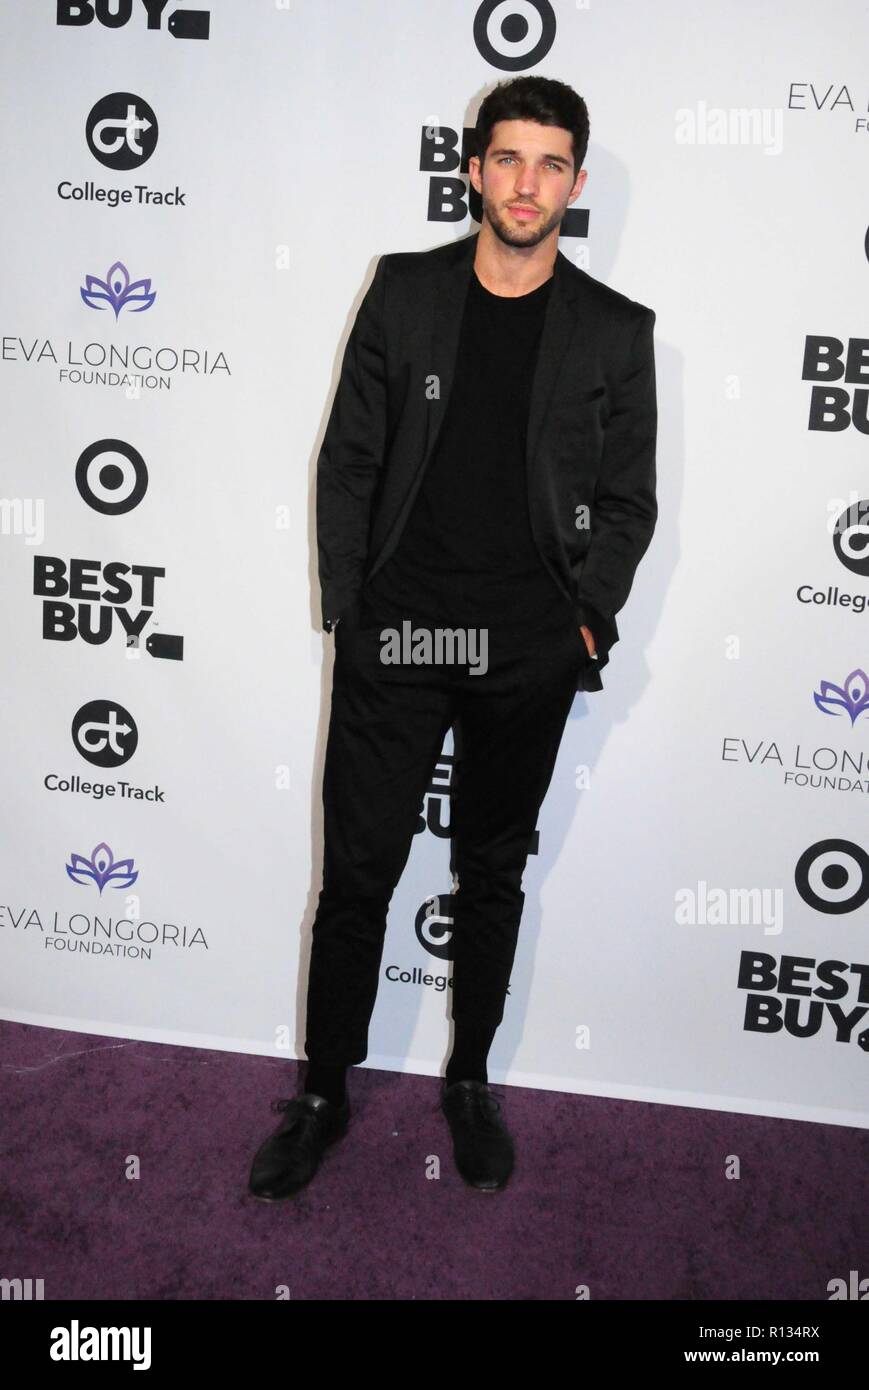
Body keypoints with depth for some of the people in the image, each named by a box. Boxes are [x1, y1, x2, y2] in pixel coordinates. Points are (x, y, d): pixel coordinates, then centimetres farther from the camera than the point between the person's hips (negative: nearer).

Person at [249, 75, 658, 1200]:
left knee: (493, 873, 14)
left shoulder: (616, 330, 3)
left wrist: (588, 621, -4)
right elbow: (348, 460, 5)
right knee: (358, 870, 4)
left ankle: (470, 1083, 32)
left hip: (530, 652, 1)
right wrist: (345, 604, 0)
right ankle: (324, 1094, 23)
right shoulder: (404, 289, 4)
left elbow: (628, 501, 6)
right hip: (395, 633, 0)